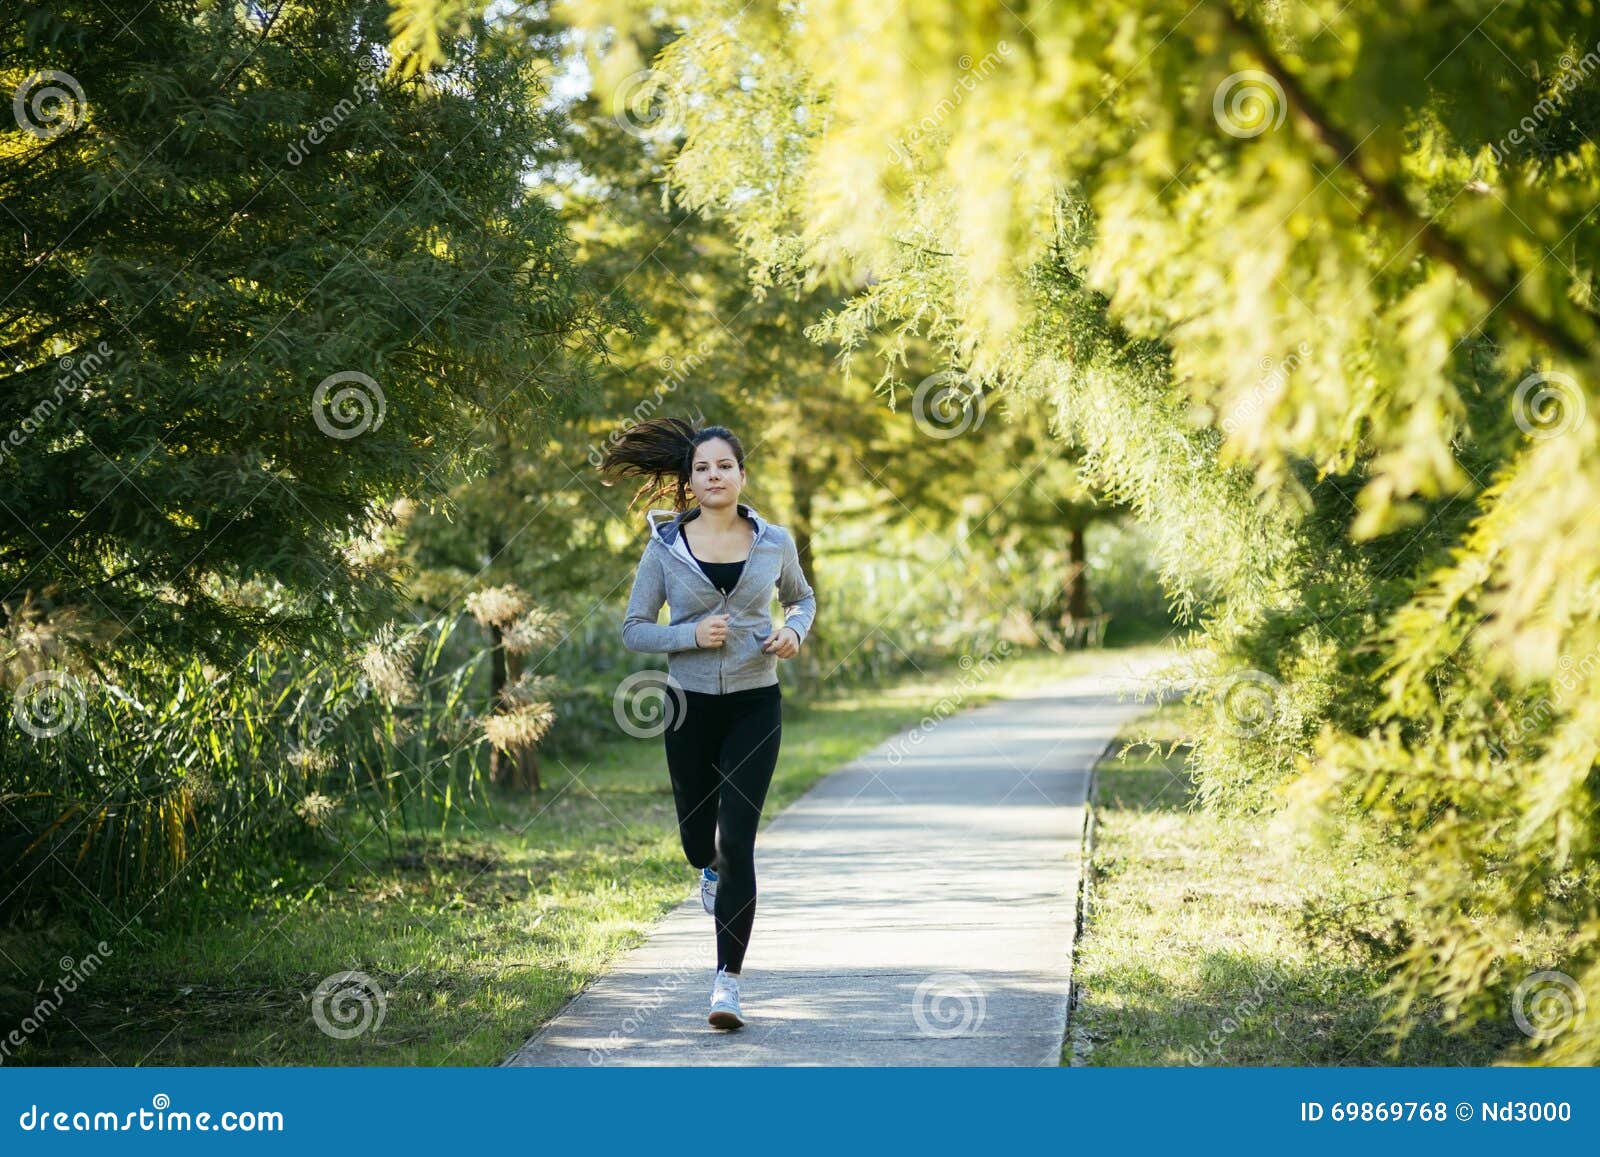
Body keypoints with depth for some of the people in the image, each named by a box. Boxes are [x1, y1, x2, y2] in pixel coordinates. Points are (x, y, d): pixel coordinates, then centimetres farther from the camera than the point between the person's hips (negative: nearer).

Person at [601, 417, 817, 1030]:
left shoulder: (774, 542, -1)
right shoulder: (665, 546, -4)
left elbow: (802, 598, 18)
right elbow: (633, 629, 0)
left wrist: (794, 632, -4)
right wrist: (691, 635, -17)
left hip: (755, 706, -1)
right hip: (690, 706, 1)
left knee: (738, 841, -10)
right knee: (697, 834, 15)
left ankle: (728, 981, -7)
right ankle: (711, 871, 55)